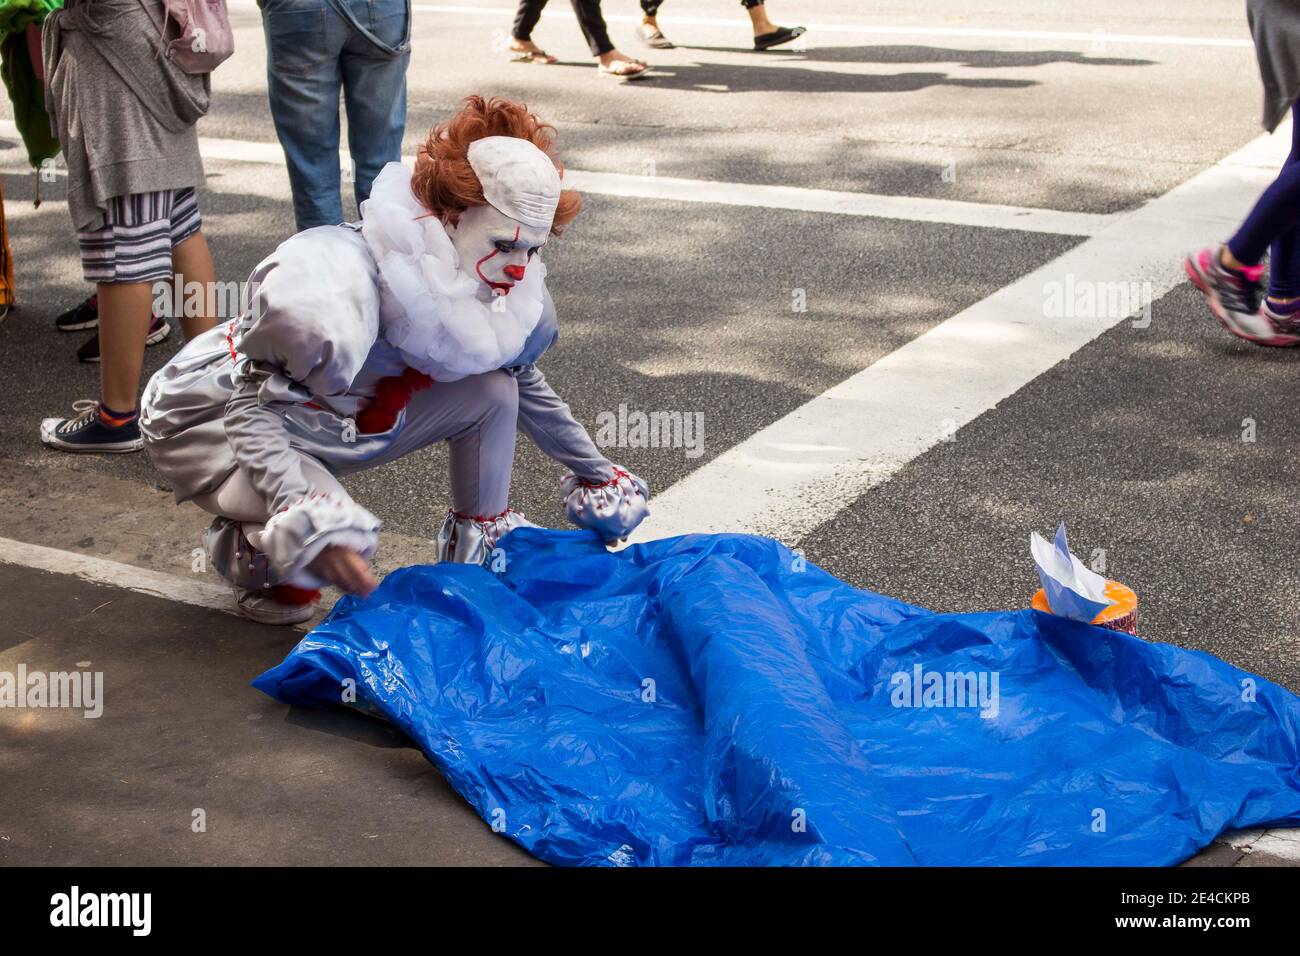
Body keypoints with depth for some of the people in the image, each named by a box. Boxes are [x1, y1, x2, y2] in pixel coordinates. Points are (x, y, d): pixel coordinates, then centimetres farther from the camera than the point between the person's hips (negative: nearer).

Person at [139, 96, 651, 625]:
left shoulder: (514, 296, -13)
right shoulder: (335, 280, -37)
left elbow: (527, 383, 8)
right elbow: (252, 409, -33)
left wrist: (592, 468, 18)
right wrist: (312, 520, -48)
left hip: (334, 420, 7)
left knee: (492, 392, -9)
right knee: (342, 536, -33)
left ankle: (478, 550, 8)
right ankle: (249, 549, 0)